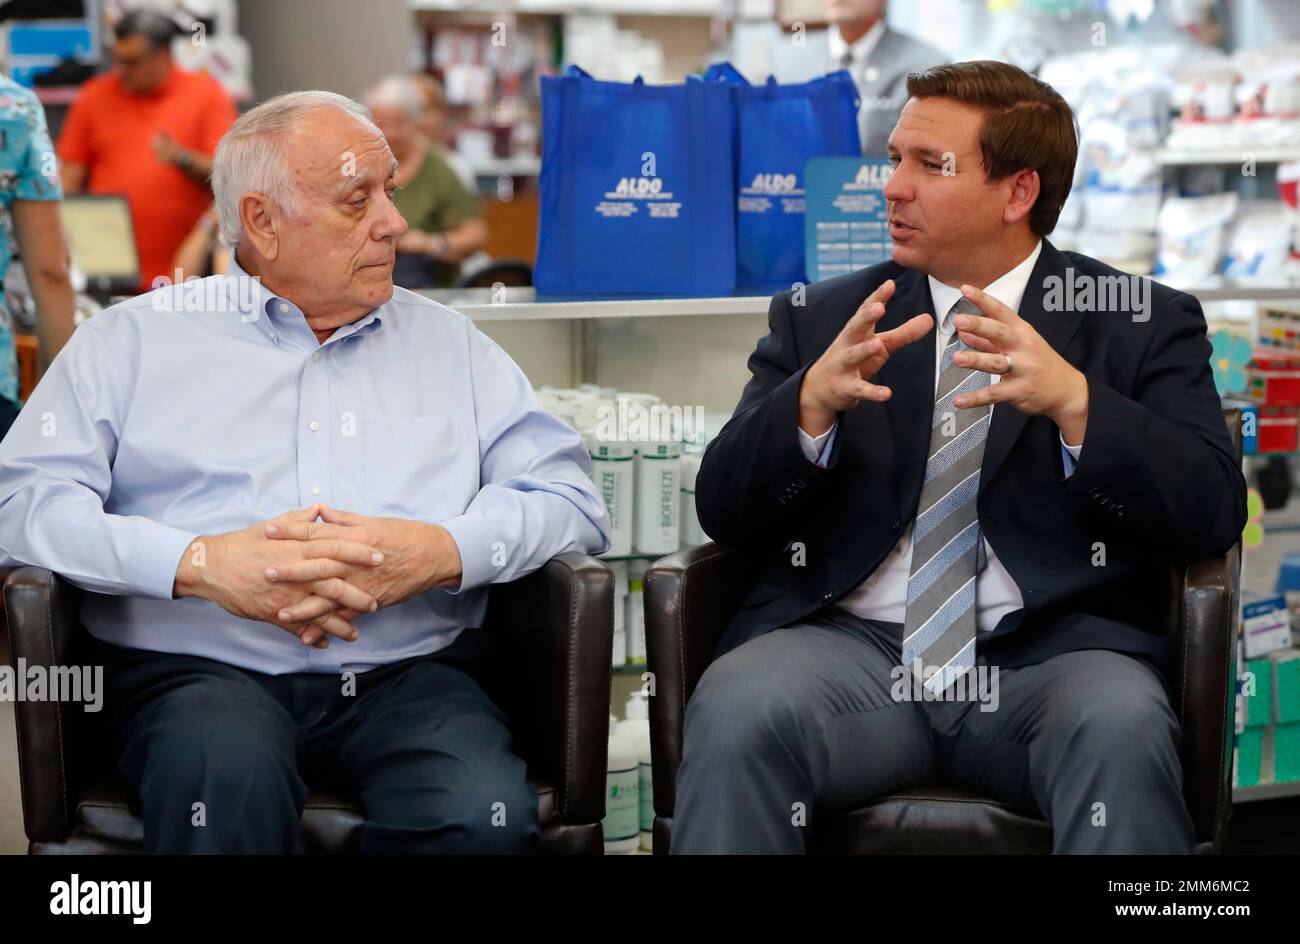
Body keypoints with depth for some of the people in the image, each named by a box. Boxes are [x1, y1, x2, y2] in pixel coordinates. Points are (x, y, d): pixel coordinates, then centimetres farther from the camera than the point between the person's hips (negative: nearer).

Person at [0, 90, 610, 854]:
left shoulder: (447, 344, 19)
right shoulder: (133, 340, 12)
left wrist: (444, 551, -12)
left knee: (487, 811, -31)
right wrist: (199, 563, -15)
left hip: (409, 672, 2)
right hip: (201, 672, -2)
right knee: (224, 776, -38)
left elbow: (570, 496, 9)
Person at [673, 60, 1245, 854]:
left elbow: (1214, 515, -2)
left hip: (1050, 654, -1)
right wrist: (813, 402, -14)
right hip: (848, 645, 1)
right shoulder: (820, 318, 15)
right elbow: (722, 510, 6)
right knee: (736, 714, -31)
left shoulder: (1146, 322, 10)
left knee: (1122, 728, -34)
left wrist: (1074, 402, -19)